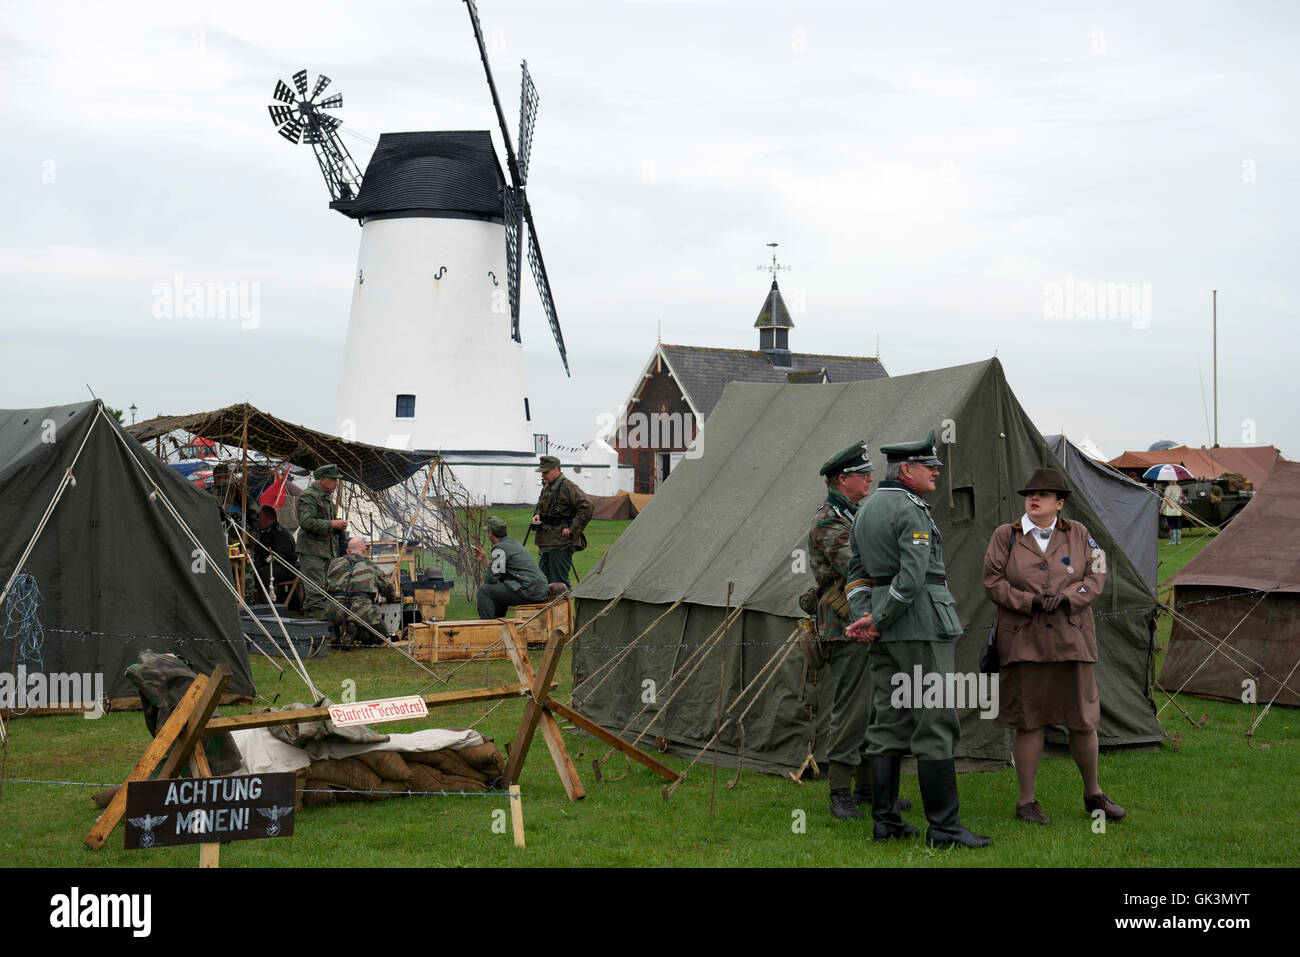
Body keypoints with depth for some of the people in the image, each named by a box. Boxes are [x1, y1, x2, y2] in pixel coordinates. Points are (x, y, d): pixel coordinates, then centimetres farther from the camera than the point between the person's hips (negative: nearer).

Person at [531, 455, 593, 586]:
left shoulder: (568, 487, -14)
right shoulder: (546, 487, 13)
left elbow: (587, 507, -21)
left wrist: (572, 529, -18)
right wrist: (537, 514, 8)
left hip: (560, 544, -9)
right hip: (545, 543, 9)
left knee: (559, 582, -7)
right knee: (544, 579, 13)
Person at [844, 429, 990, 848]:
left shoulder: (865, 510, 16)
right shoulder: (913, 512, -13)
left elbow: (857, 573, 17)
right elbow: (911, 576, -22)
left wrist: (863, 618, 8)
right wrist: (877, 622, -14)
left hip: (885, 632, 9)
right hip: (922, 626, -9)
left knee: (888, 724, 10)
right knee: (935, 725, -5)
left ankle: (884, 821, 13)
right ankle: (943, 826, -3)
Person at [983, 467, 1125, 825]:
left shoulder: (1079, 534, 7)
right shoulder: (1005, 537, 3)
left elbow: (1096, 577, 4)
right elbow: (993, 583, -1)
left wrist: (1066, 598, -13)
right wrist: (1031, 602, -14)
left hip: (1072, 642, 2)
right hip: (1024, 643, -2)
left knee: (1083, 719, 6)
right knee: (1029, 720, 1)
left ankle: (1093, 794, 25)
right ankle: (1026, 800, 11)